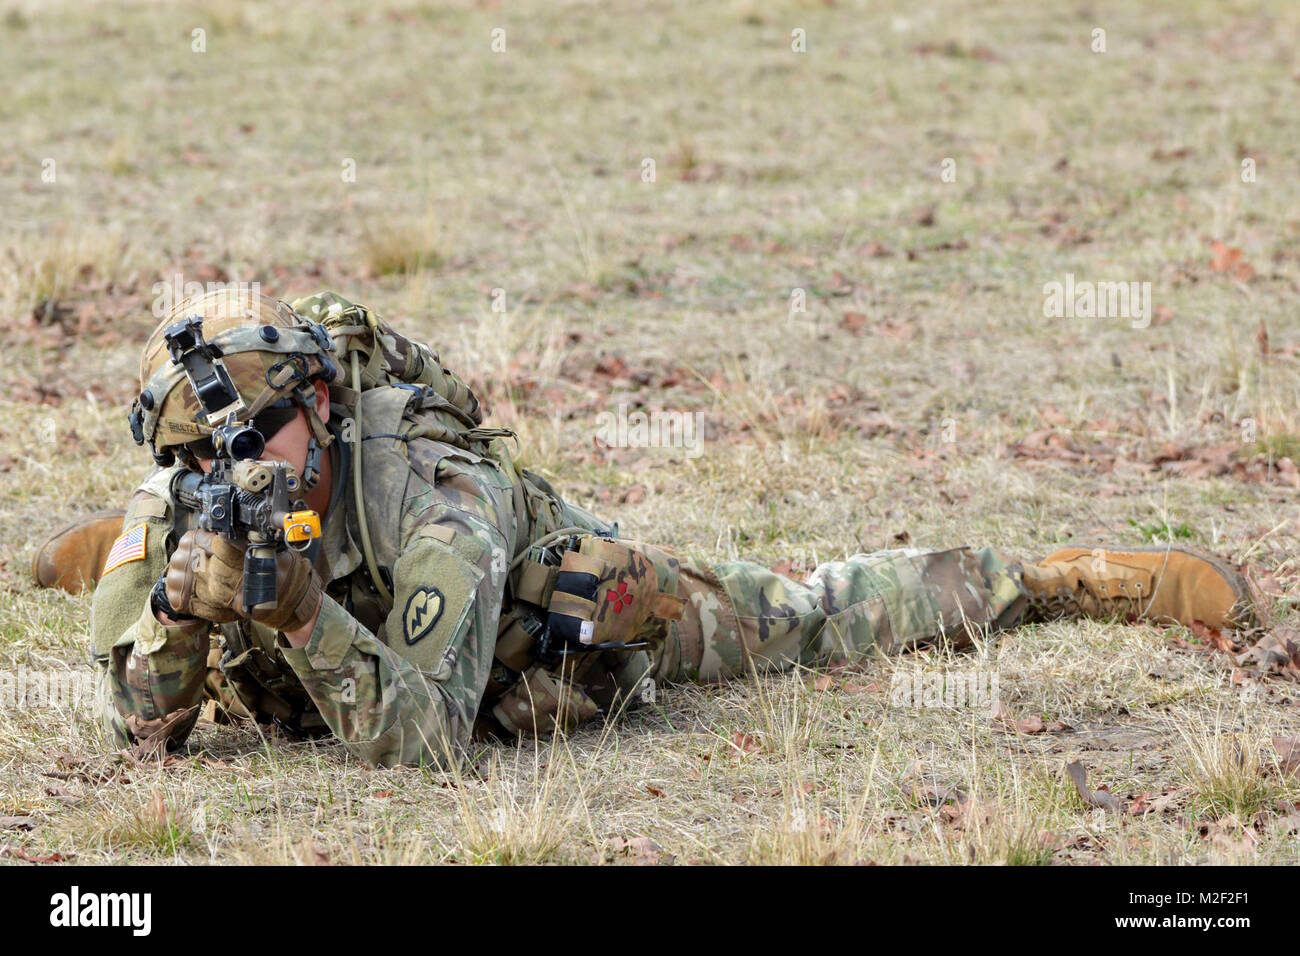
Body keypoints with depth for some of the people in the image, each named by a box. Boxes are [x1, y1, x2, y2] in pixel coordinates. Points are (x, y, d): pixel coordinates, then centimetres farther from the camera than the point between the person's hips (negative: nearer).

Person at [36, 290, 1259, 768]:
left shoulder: (436, 511, -45)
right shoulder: (190, 508, -30)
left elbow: (423, 739, -47)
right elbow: (141, 724, -27)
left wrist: (302, 614, -60)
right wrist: (186, 602, -48)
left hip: (573, 589, -4)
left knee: (806, 622, 13)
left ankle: (1049, 579, 30)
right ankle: (147, 550, 65)